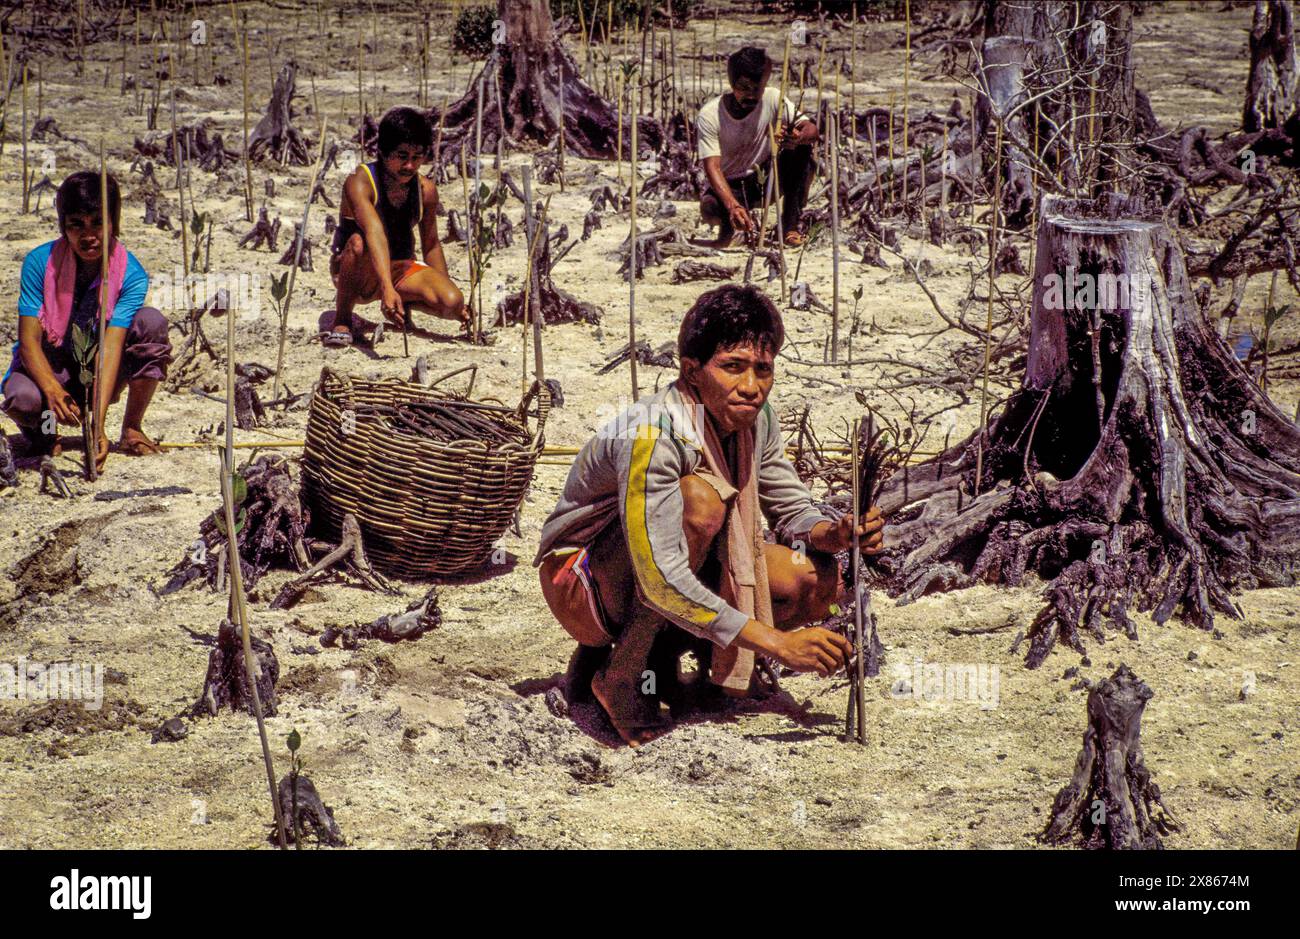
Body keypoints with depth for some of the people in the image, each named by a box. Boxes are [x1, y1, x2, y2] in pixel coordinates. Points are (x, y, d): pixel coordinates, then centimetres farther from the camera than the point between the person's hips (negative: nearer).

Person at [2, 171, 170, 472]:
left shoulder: (131, 274, -19)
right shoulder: (40, 261, -18)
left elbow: (112, 347, -29)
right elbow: (29, 339, -22)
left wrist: (98, 425, -41)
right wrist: (53, 391, -44)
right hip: (47, 368, -1)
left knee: (151, 323, -26)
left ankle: (131, 430, -9)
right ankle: (41, 430, 2)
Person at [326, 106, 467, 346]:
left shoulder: (425, 190, -4)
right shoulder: (360, 182, -23)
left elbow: (431, 245, 10)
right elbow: (375, 234, -40)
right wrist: (387, 289, -55)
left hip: (400, 269, 4)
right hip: (361, 274, -4)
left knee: (452, 303, -24)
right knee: (358, 243, -39)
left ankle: (402, 306, 10)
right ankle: (342, 318, -15)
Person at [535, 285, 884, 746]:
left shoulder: (755, 419, -8)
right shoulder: (652, 436, -31)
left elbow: (793, 510, 3)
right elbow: (661, 584, -37)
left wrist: (835, 534, -22)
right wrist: (776, 642, -38)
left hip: (670, 568, 8)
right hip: (582, 582, -8)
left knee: (819, 581, -11)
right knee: (700, 499, -34)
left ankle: (662, 652, 5)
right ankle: (622, 671, -18)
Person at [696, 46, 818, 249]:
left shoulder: (772, 99, -12)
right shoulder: (709, 116, -19)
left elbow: (811, 130, -18)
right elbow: (712, 167, -27)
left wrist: (798, 137, -44)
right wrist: (732, 205, -45)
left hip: (766, 181, 3)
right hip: (729, 186, -2)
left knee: (802, 150, -24)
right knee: (710, 209, -37)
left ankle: (791, 223, -12)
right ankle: (730, 224, 1)